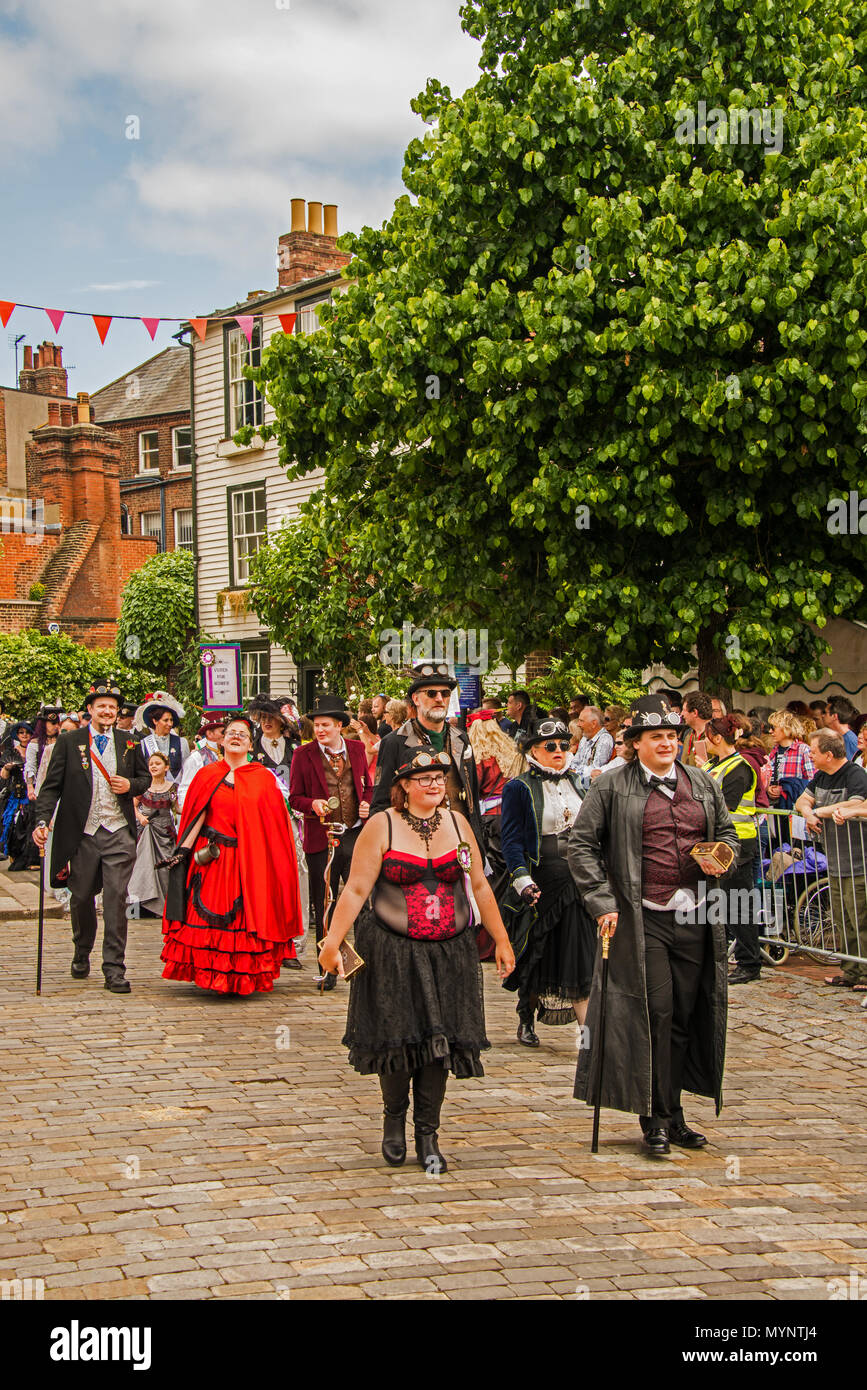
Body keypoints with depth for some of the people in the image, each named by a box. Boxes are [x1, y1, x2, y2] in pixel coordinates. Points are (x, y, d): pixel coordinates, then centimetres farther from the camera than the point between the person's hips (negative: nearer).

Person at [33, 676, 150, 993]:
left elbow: (145, 777, 19)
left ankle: (114, 969, -2)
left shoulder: (129, 743, 8)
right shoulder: (69, 742, 2)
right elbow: (52, 786, -1)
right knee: (81, 898, 12)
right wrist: (42, 821, -13)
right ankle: (81, 955, 36)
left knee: (116, 899, -7)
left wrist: (131, 785, -3)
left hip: (118, 833, 0)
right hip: (82, 833, 0)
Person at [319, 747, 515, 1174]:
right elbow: (356, 889, -9)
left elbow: (480, 887, 12)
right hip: (392, 953, -3)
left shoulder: (456, 823, 7)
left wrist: (501, 941, 12)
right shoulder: (381, 826, -5)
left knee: (440, 1039, 2)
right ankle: (394, 1116, 28)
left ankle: (428, 1135, 15)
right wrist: (333, 941, -16)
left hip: (448, 952, 3)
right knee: (396, 1037, 1)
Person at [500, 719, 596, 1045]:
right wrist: (522, 880, -19)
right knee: (536, 953, 5)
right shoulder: (519, 788, -2)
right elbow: (512, 838, -8)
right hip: (540, 881, -3)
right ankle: (526, 1018, 23)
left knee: (580, 952, -5)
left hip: (579, 880, 3)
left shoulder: (577, 783, 14)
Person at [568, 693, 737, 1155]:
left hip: (695, 917, 4)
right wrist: (602, 901, -9)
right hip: (643, 918, -4)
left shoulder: (704, 784, 13)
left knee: (685, 1016, 8)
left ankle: (672, 1113, 20)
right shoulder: (612, 787, 0)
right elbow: (581, 844, -1)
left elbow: (727, 832, 24)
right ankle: (657, 1118, 4)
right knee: (655, 1013, -6)